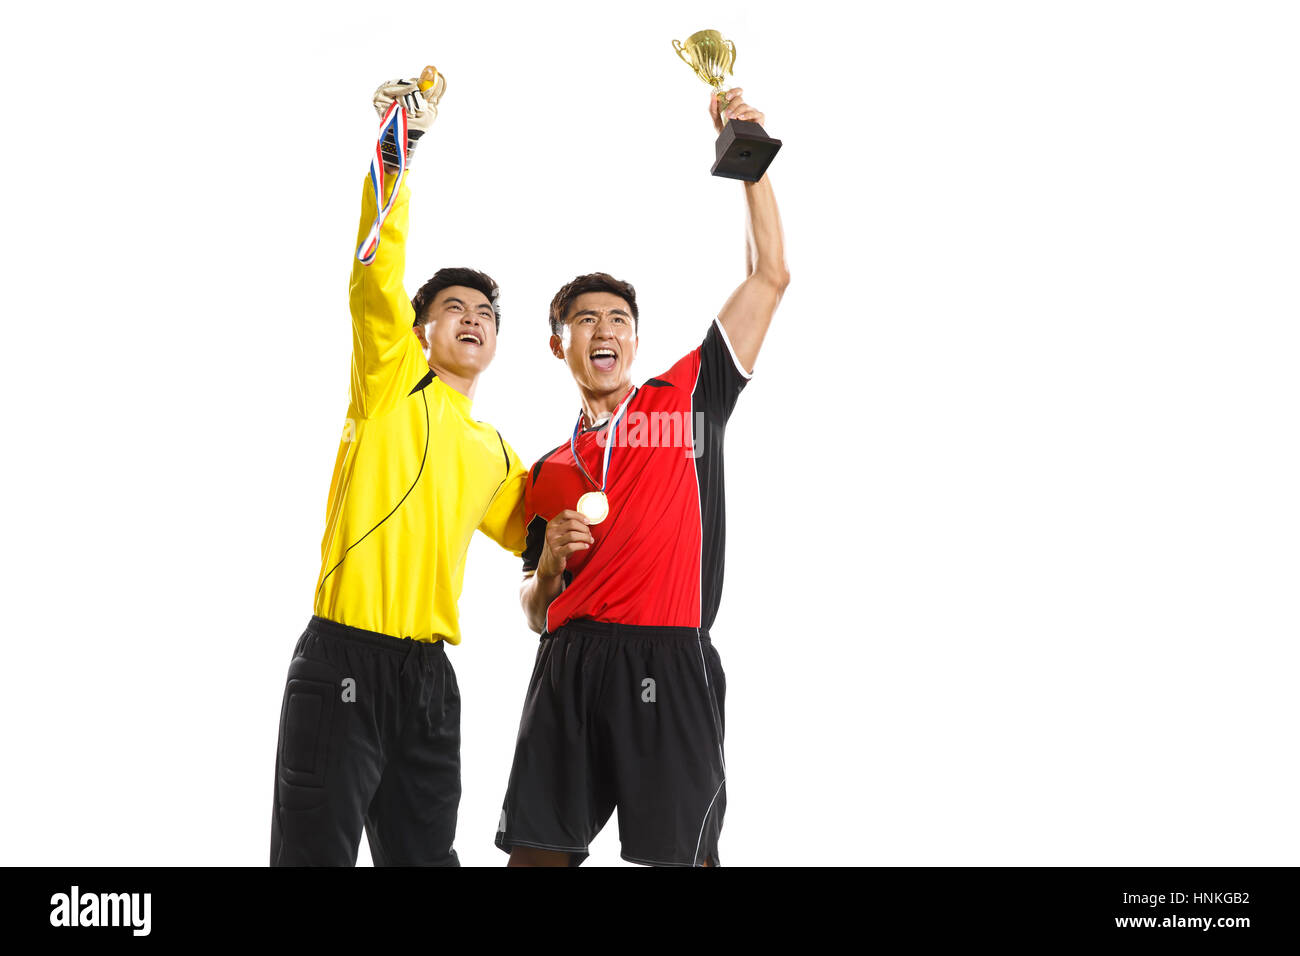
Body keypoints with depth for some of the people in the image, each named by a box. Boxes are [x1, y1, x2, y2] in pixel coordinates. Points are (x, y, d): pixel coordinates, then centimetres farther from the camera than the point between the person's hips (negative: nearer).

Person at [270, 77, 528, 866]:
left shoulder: (495, 456, 19)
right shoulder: (392, 381, 3)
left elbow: (532, 533, 32)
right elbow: (377, 274, -12)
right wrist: (396, 153, -19)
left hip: (430, 673, 6)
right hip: (345, 658, -6)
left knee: (425, 853, 11)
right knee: (316, 851, -4)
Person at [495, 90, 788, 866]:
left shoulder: (687, 400, 11)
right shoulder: (548, 474, 19)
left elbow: (770, 277, 5)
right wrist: (550, 561, 0)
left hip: (668, 662, -3)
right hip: (569, 665, 3)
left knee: (682, 853, -1)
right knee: (536, 851, 2)